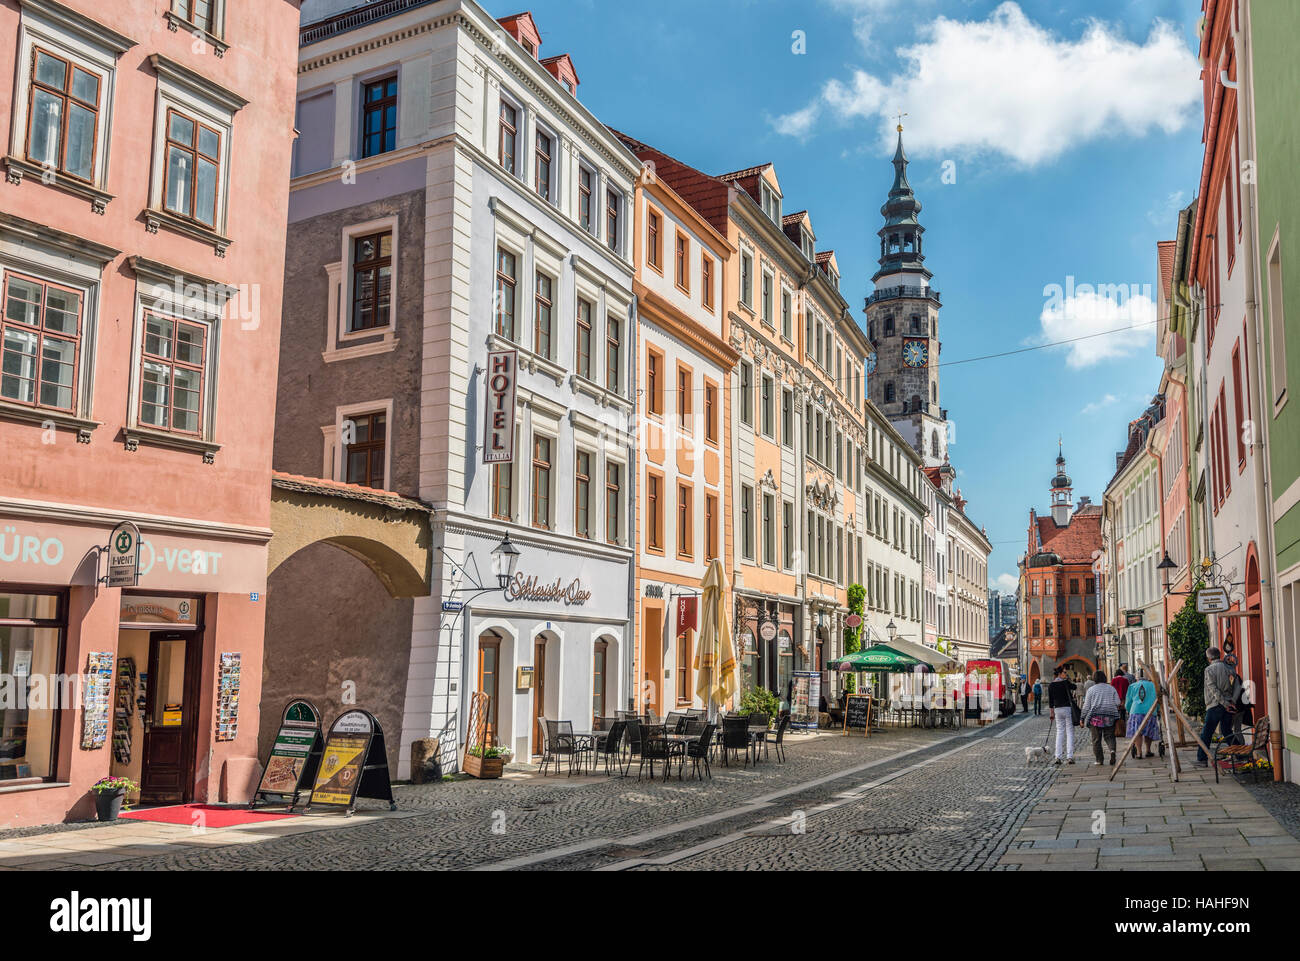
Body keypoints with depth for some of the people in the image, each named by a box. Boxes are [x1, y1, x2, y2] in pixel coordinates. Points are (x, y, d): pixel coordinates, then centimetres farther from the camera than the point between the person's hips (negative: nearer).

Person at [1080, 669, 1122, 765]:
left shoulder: (1091, 689, 2)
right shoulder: (1111, 688, 8)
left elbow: (1086, 706, 1)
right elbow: (1117, 703, 5)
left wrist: (1082, 718, 8)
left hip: (1095, 717, -2)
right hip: (1110, 717, 2)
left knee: (1096, 739, 4)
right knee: (1109, 736, 8)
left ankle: (1099, 760, 4)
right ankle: (1112, 749, -21)